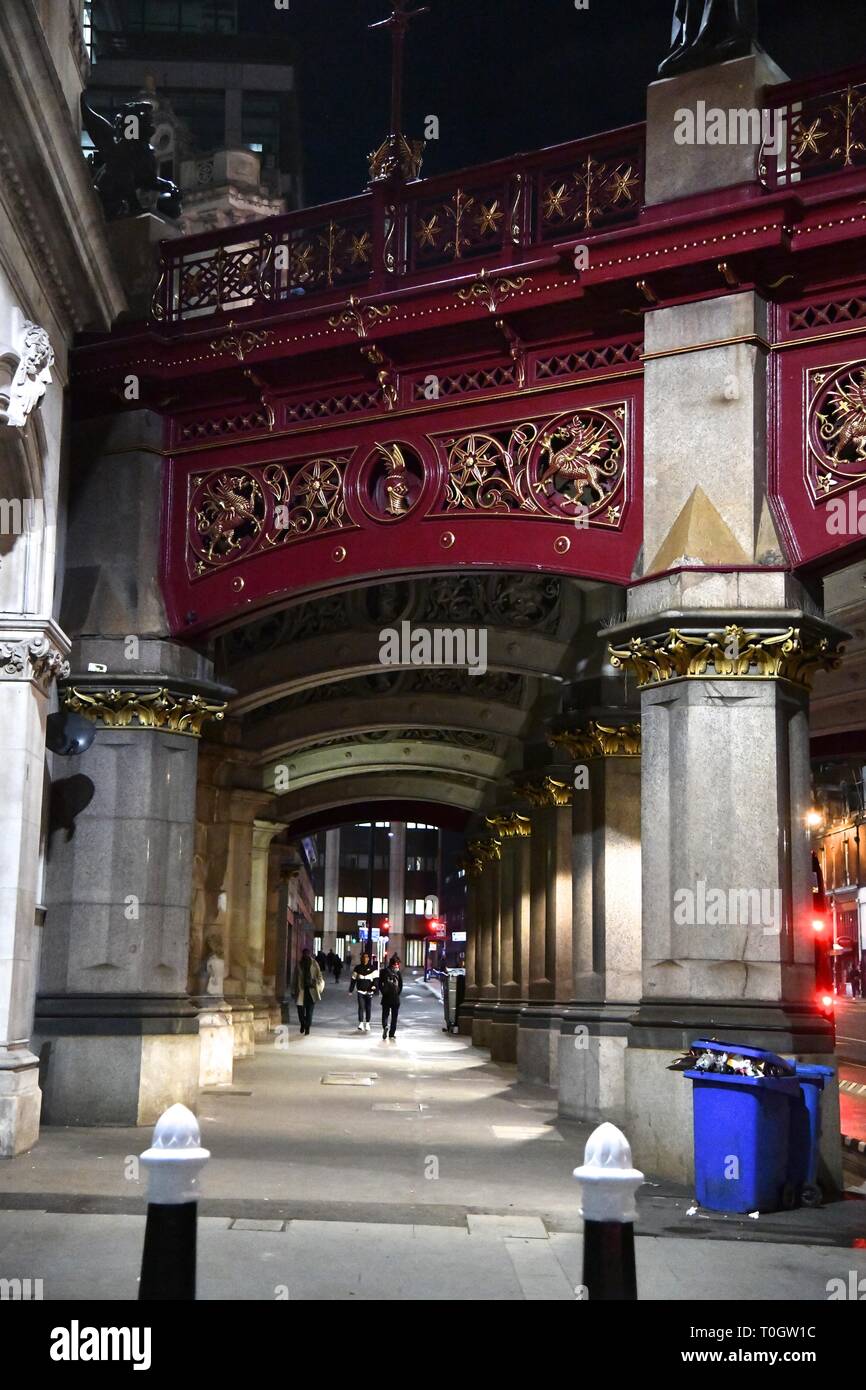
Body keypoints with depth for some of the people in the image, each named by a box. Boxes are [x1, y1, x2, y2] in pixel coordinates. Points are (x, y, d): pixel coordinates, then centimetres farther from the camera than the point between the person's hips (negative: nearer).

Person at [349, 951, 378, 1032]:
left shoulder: (372, 968, 5)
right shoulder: (358, 968, 8)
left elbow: (376, 978, 0)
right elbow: (353, 980, 12)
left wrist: (374, 985, -19)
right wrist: (350, 990, 11)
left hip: (369, 991, 0)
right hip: (360, 991, 0)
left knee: (368, 1008, 6)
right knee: (361, 1007, -12)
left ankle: (367, 1024, 17)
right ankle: (360, 1023, -15)